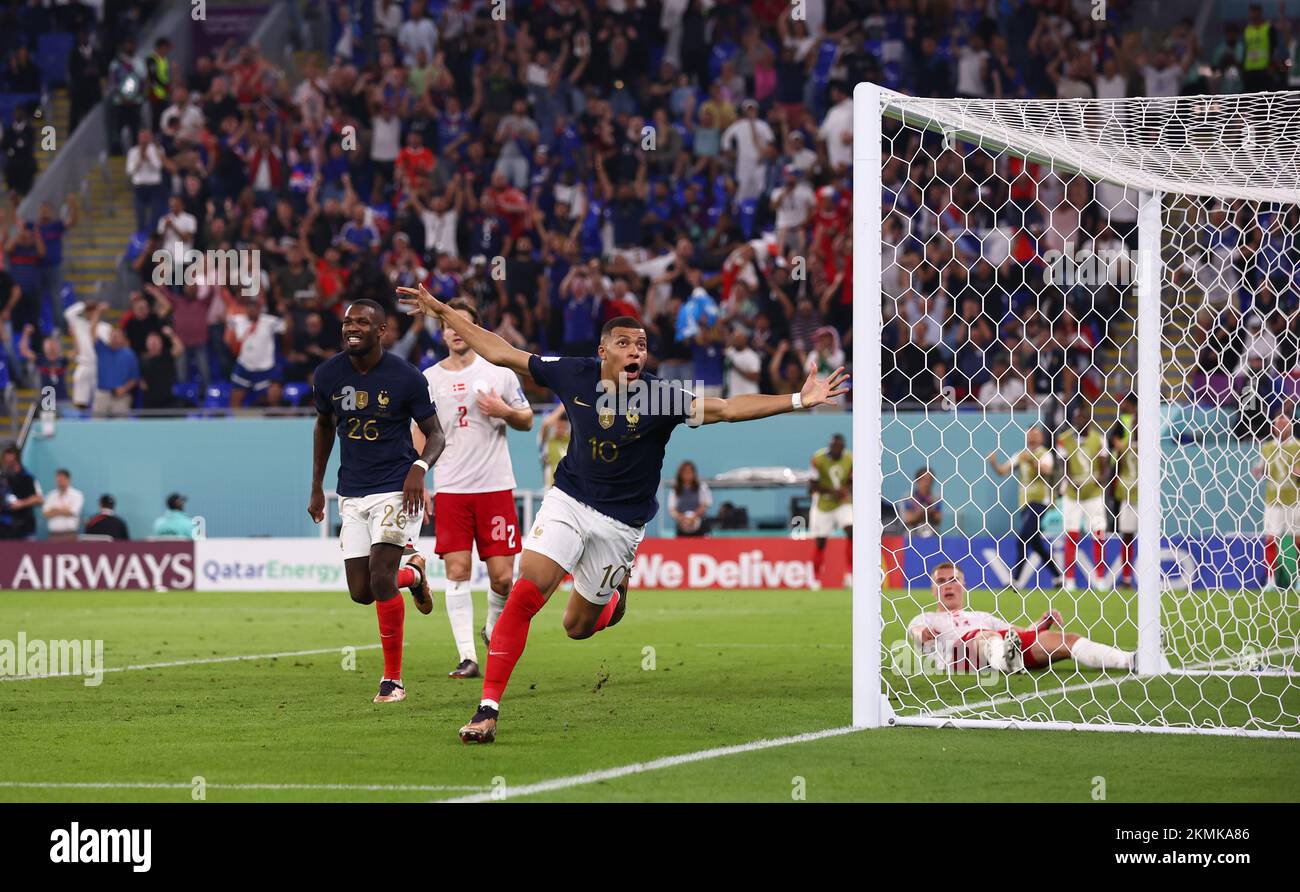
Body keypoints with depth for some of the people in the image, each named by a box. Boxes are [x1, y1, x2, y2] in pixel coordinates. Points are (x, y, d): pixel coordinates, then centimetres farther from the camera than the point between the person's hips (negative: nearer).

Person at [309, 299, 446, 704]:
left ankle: (393, 679, -5)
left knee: (380, 576, -17)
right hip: (351, 494, 5)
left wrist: (420, 467, -22)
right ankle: (413, 573, 34)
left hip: (395, 488, -5)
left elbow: (435, 433, -2)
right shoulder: (329, 374, 1)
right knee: (361, 591, -2)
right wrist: (317, 488, 18)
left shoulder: (405, 377, -10)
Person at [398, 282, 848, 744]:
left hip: (619, 523, -1)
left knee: (577, 627, 8)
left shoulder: (660, 396, -16)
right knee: (525, 595, -17)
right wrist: (443, 312, 1)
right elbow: (500, 353, 1)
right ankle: (487, 710, -13)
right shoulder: (574, 375, -9)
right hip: (568, 501, 1)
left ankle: (616, 597, 46)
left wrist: (798, 400, -36)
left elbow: (727, 408, -25)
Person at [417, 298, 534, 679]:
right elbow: (421, 435, 11)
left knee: (502, 576, -3)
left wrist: (506, 412, -10)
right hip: (450, 489, 0)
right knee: (457, 570, -9)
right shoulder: (429, 379, 7)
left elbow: (527, 420, 11)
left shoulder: (499, 371, 5)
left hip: (495, 486, 0)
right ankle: (467, 656, -8)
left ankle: (494, 630, 27)